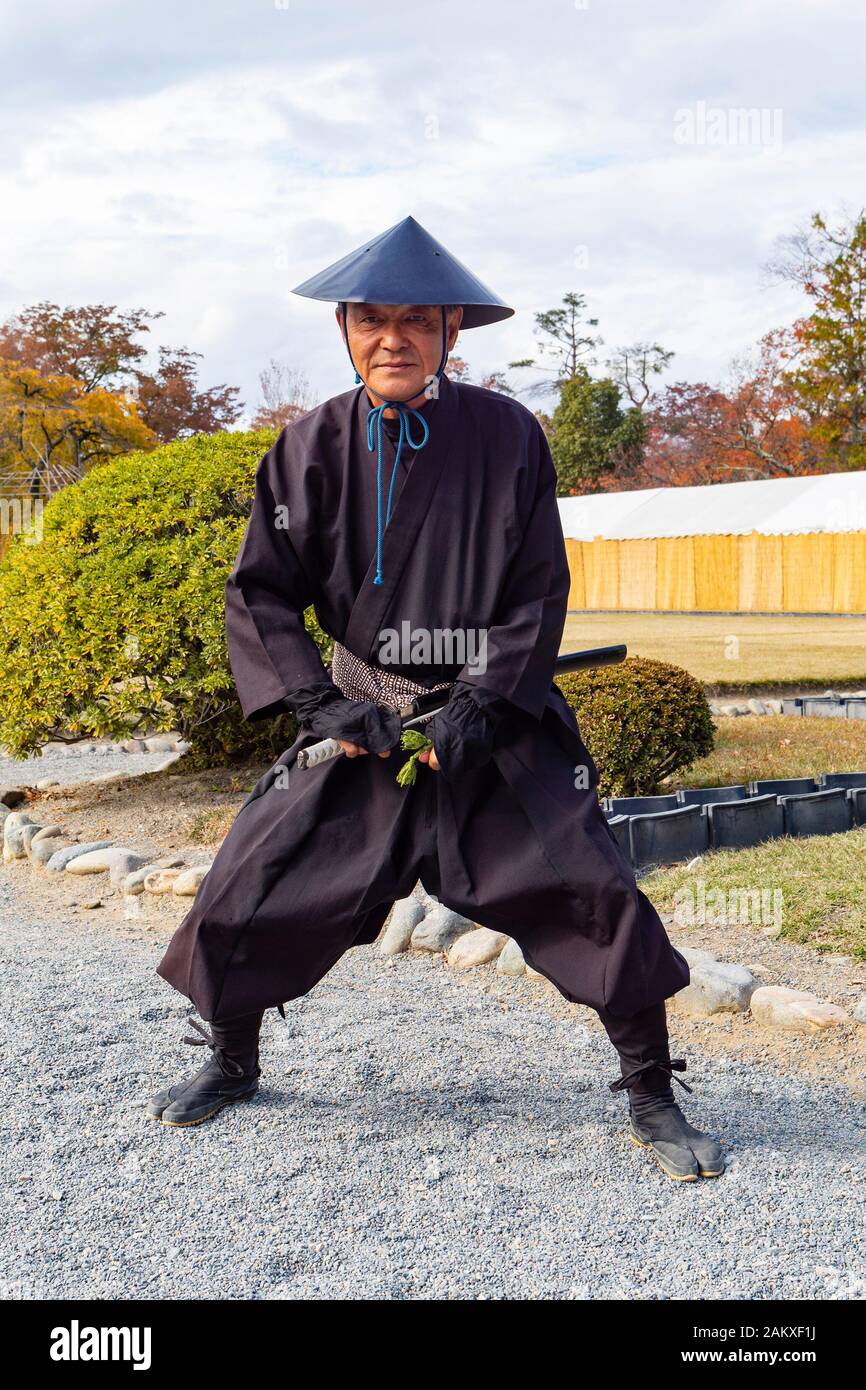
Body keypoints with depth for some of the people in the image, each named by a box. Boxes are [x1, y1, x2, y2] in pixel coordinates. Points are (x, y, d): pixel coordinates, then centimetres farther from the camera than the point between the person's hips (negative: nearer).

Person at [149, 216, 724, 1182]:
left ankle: (651, 1099, 12)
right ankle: (231, 1063, 29)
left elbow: (538, 596, -5)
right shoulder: (313, 447, -4)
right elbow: (258, 595, -1)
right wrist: (321, 702, -13)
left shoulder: (507, 437, -7)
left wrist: (478, 707, -15)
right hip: (359, 721, 2)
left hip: (495, 718, -1)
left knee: (600, 893, -10)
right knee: (245, 887, 0)